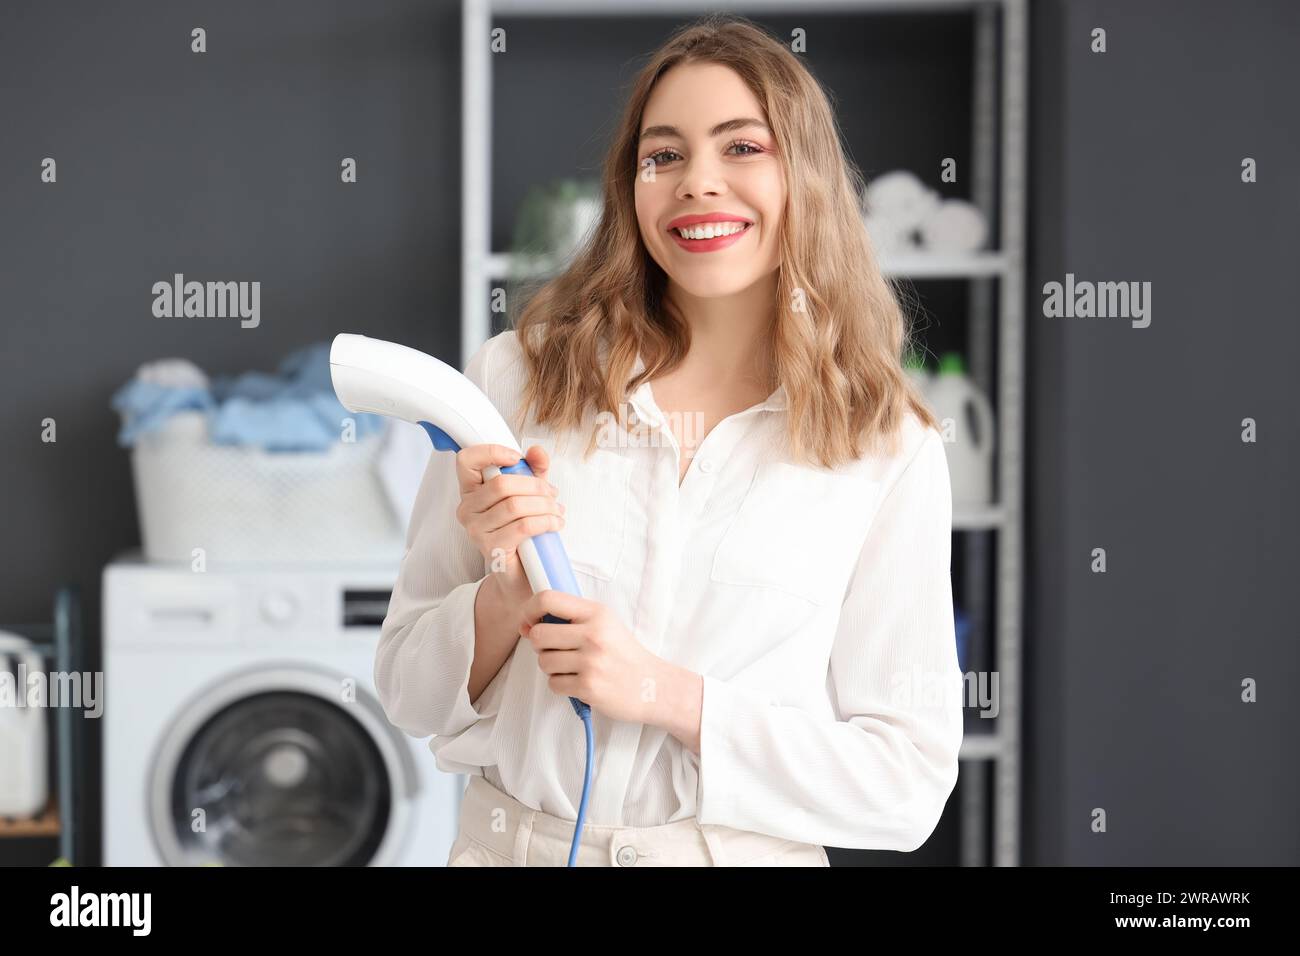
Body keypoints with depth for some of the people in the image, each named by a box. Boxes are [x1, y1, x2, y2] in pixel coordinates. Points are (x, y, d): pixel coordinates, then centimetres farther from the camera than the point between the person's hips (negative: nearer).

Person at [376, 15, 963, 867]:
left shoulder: (891, 450, -9)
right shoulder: (515, 376, -7)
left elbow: (908, 783, -10)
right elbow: (409, 690, -1)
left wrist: (666, 692, -19)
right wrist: (509, 595, -20)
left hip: (750, 848, -1)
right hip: (511, 840, 1)